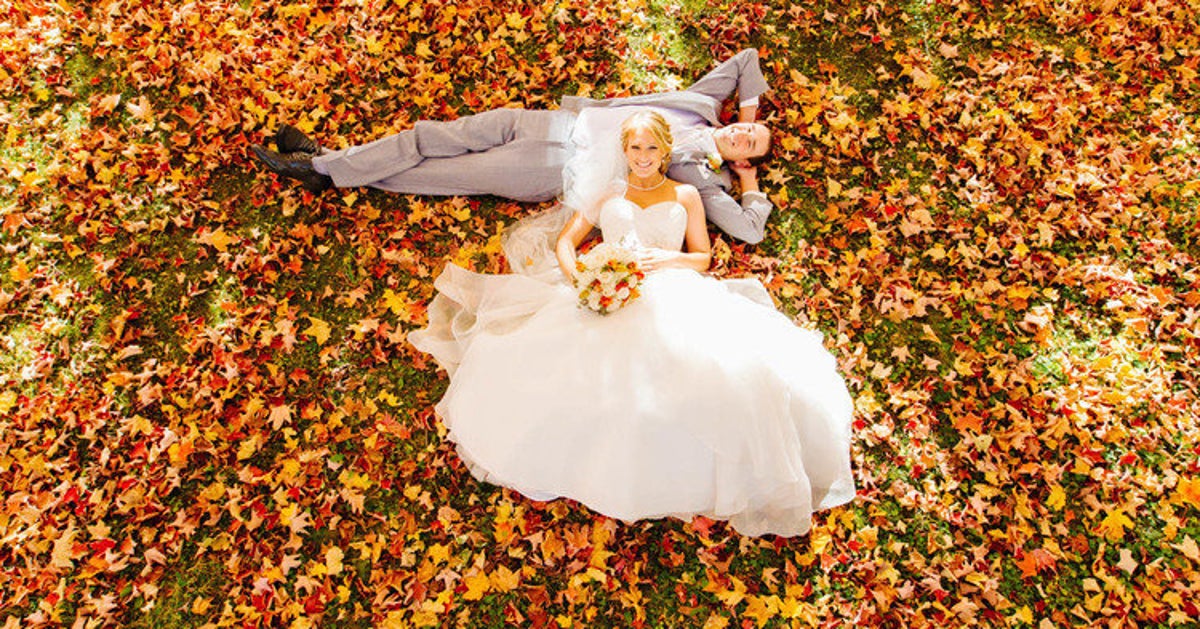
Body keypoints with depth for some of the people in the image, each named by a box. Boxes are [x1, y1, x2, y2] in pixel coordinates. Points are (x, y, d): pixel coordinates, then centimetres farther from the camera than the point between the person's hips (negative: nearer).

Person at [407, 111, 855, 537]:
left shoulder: (685, 195, 24)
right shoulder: (606, 193, 25)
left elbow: (704, 258, 19)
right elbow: (566, 242, 17)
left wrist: (670, 259, -5)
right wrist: (579, 280, -6)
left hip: (673, 297, 0)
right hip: (607, 298, 1)